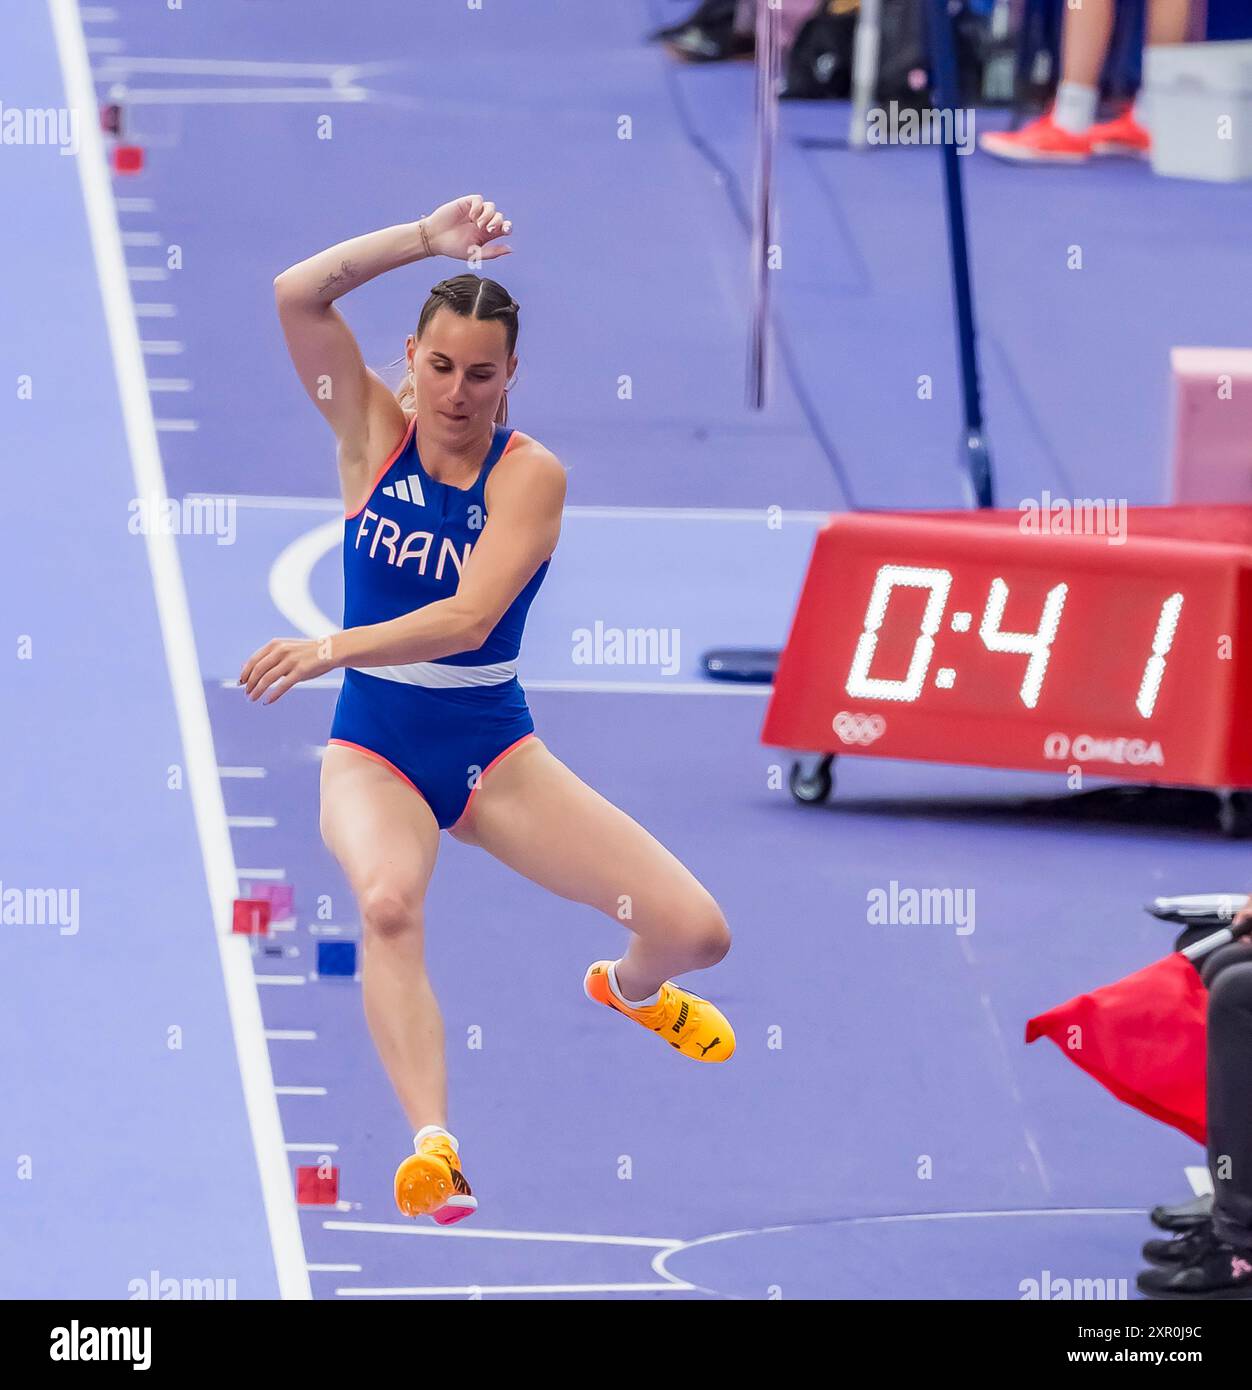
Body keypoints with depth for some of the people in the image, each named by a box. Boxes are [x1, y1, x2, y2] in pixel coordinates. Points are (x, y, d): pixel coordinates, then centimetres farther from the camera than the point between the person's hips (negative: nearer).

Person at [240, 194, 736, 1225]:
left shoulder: (531, 473, -12)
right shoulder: (374, 431, -3)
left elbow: (468, 618, -27)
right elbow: (297, 295, -18)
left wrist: (332, 649, -39)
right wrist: (426, 239, -22)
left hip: (494, 752, 0)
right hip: (375, 751, 0)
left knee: (696, 932, -5)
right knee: (389, 901, -37)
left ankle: (631, 986, 34)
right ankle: (433, 1145, -44)